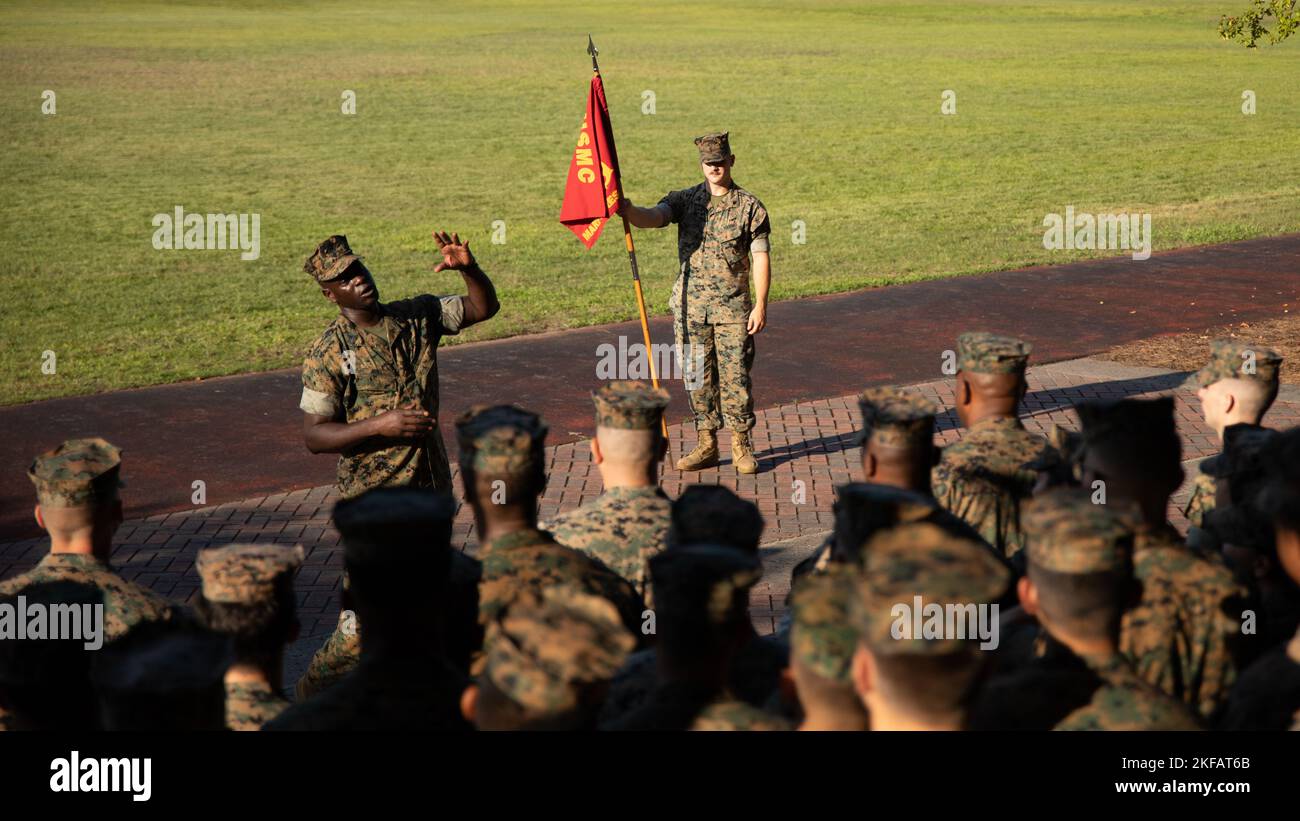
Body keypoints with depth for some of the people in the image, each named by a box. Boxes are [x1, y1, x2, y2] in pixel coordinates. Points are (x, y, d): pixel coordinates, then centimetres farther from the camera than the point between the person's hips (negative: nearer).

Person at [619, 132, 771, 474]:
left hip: (733, 308, -3)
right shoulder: (685, 200, 7)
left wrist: (761, 304, -9)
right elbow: (653, 217, -11)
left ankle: (742, 446, 10)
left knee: (735, 377, -1)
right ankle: (706, 445, 15)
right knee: (699, 378, 7)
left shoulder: (750, 207, 0)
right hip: (691, 306, 3)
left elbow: (761, 258, -2)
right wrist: (630, 211, -34)